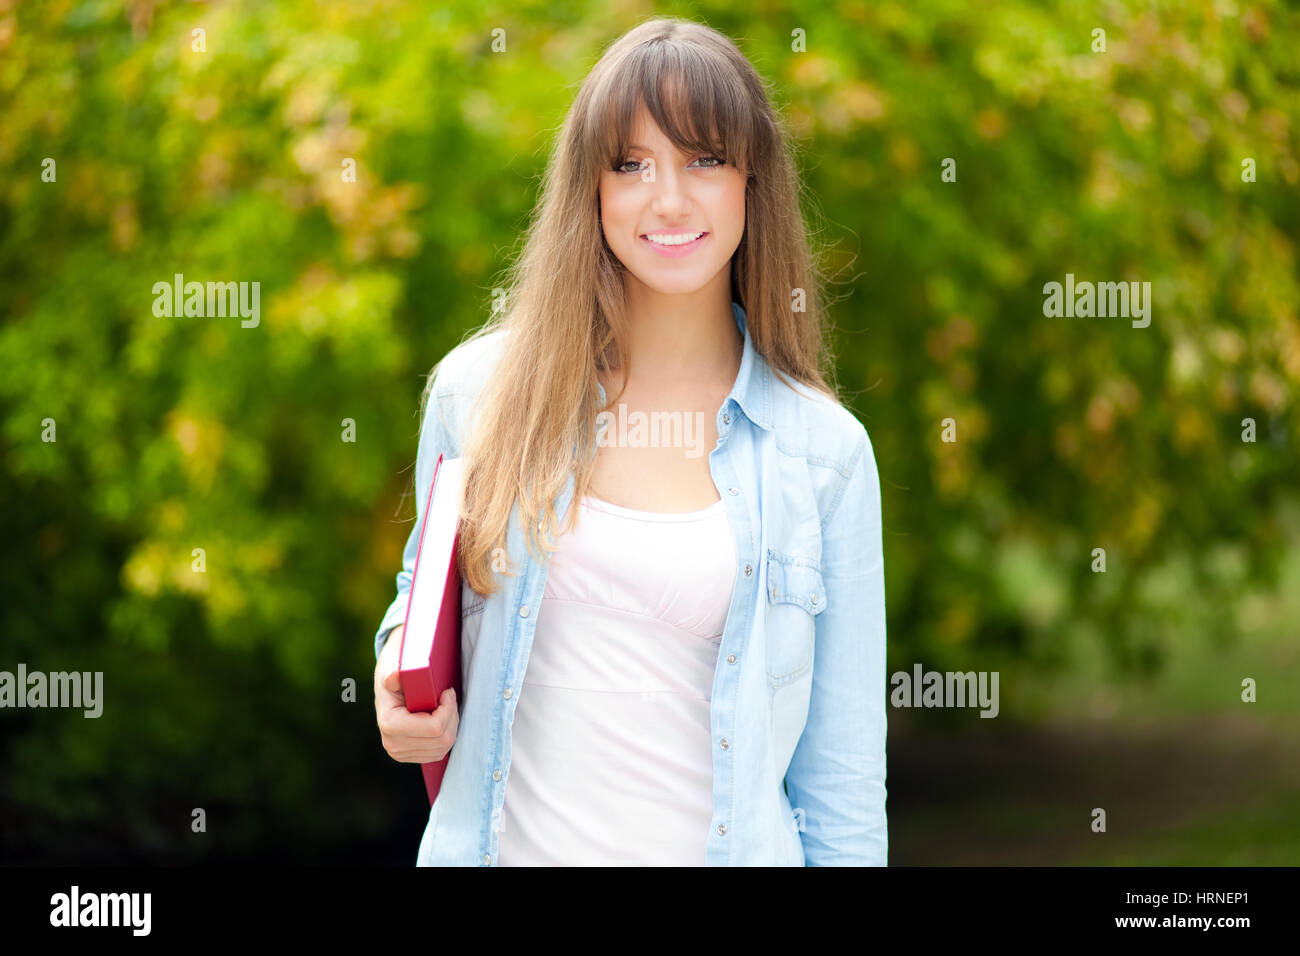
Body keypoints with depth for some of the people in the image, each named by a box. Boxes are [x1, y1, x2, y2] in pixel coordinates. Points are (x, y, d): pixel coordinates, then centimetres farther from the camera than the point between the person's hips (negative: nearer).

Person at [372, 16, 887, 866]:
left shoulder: (824, 449, -4)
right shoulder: (477, 390, -1)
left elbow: (842, 771, -2)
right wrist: (403, 669, -5)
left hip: (716, 850, -1)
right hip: (505, 845, 1)